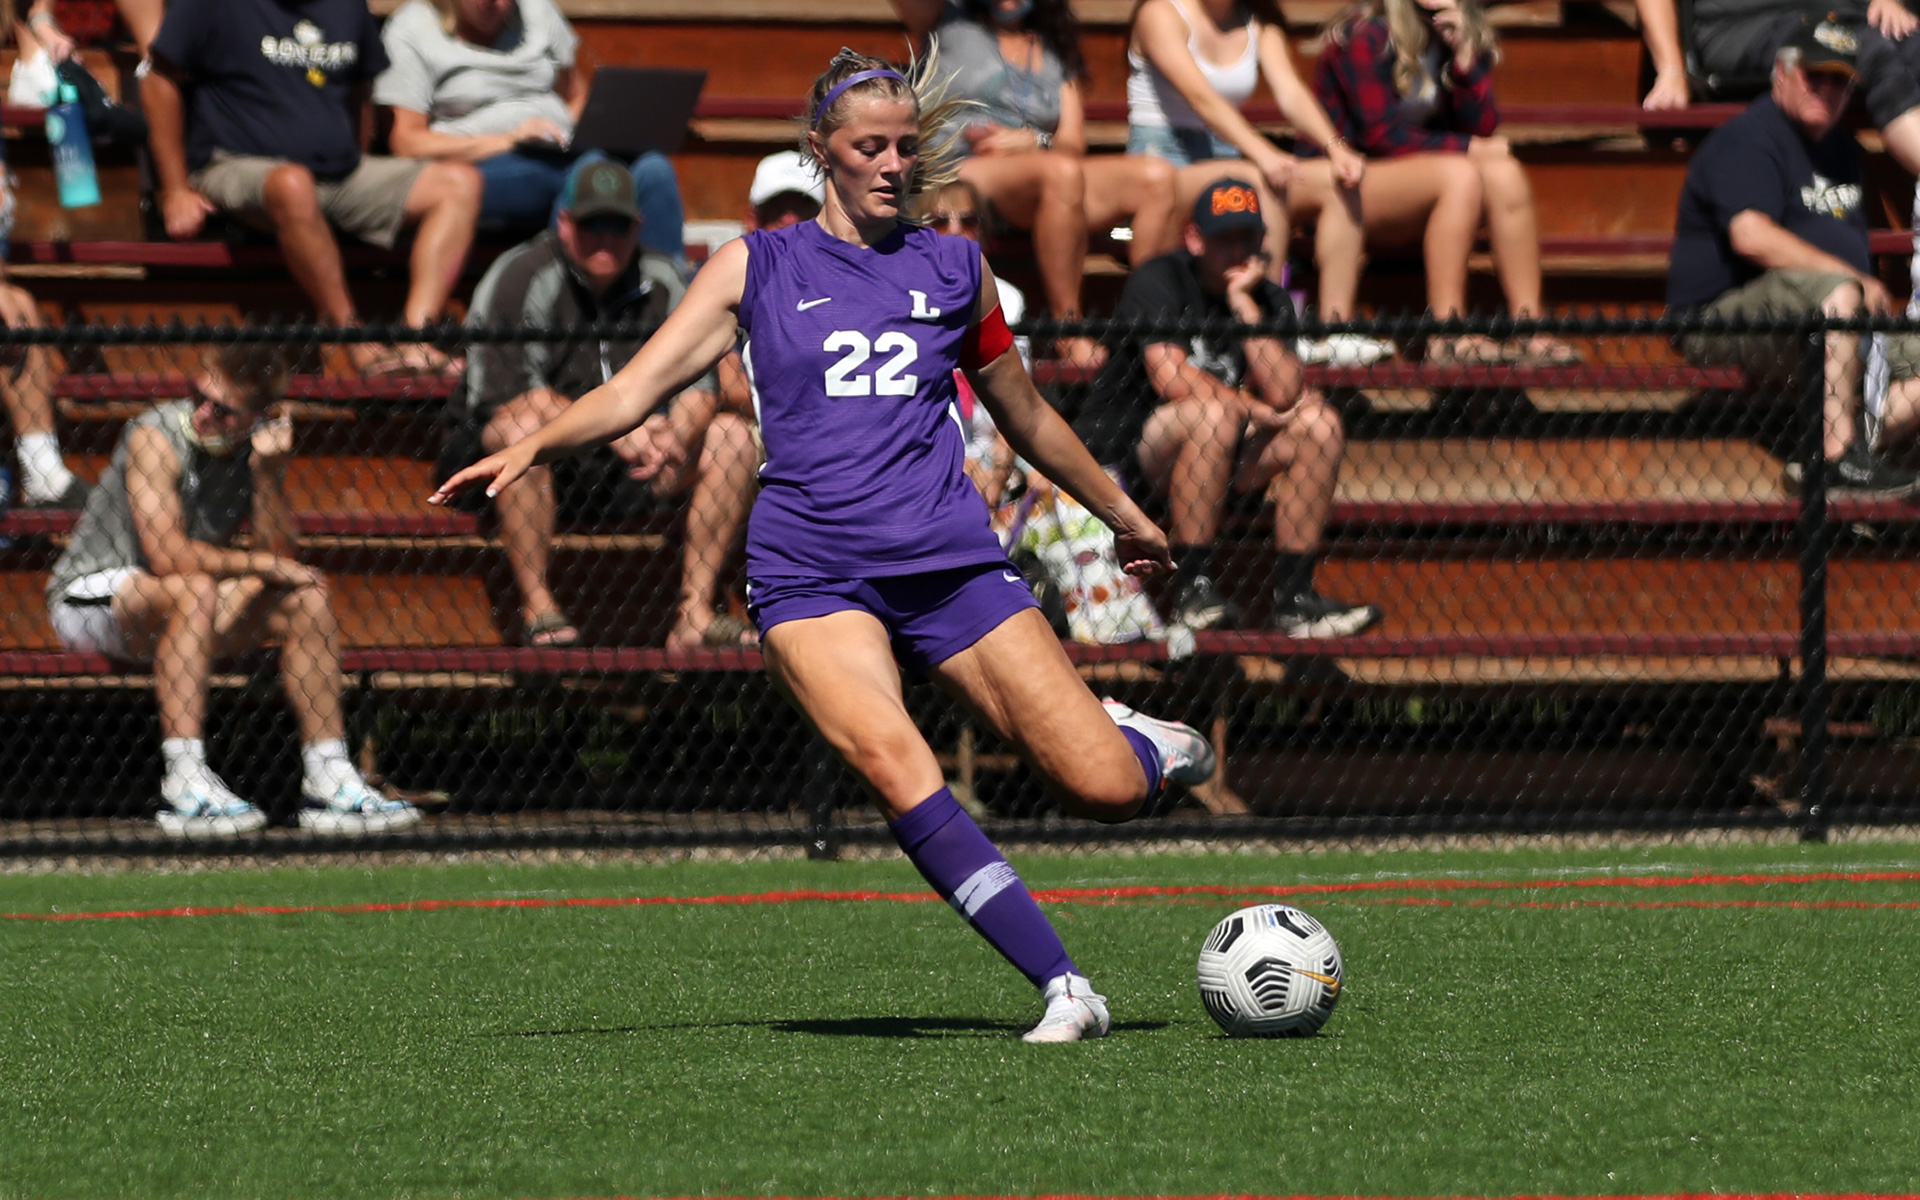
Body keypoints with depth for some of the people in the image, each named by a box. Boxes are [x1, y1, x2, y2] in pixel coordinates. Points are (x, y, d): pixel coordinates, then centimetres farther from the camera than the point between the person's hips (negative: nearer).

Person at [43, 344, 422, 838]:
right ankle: (184, 787, -43)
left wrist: (266, 477, -22)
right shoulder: (158, 436, -20)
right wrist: (262, 565, -19)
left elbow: (282, 557, -10)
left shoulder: (260, 449, 0)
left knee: (307, 599, -8)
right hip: (91, 600, -7)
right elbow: (167, 556, -29)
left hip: (180, 612, 7)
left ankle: (328, 782, -11)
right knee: (195, 590, -36)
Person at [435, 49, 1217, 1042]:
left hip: (950, 561, 2)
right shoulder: (757, 267, 9)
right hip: (809, 575, -2)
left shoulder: (956, 270, 14)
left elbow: (1025, 417, 28)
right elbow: (639, 387, 2)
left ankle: (1136, 740, 30)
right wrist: (533, 447, -15)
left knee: (1104, 789, -10)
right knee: (892, 764, -30)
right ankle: (1064, 988, -26)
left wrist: (1121, 513, 37)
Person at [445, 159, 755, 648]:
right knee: (525, 426, -38)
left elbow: (698, 385, -1)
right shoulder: (520, 278, -11)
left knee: (732, 435, -10)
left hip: (625, 472, 5)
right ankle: (538, 609, -33)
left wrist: (675, 435, -25)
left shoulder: (660, 283, 5)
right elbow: (509, 395, -22)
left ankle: (694, 615, -14)